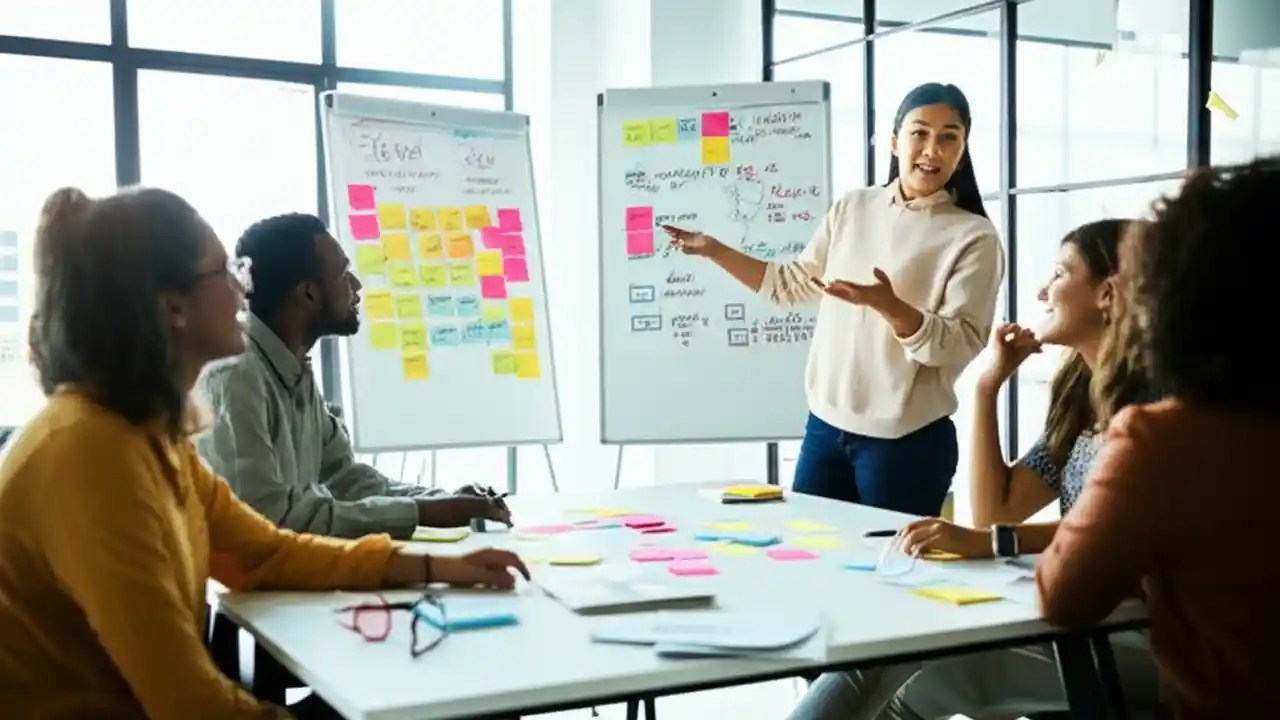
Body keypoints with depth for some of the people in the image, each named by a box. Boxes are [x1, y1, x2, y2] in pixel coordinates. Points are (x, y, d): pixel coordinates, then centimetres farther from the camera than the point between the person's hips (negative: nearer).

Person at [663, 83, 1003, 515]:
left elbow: (960, 345, -15)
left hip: (907, 442, -4)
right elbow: (793, 285, 16)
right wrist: (712, 249, 10)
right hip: (825, 425, 5)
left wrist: (886, 304, -30)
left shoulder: (974, 237, -8)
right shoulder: (852, 209, 6)